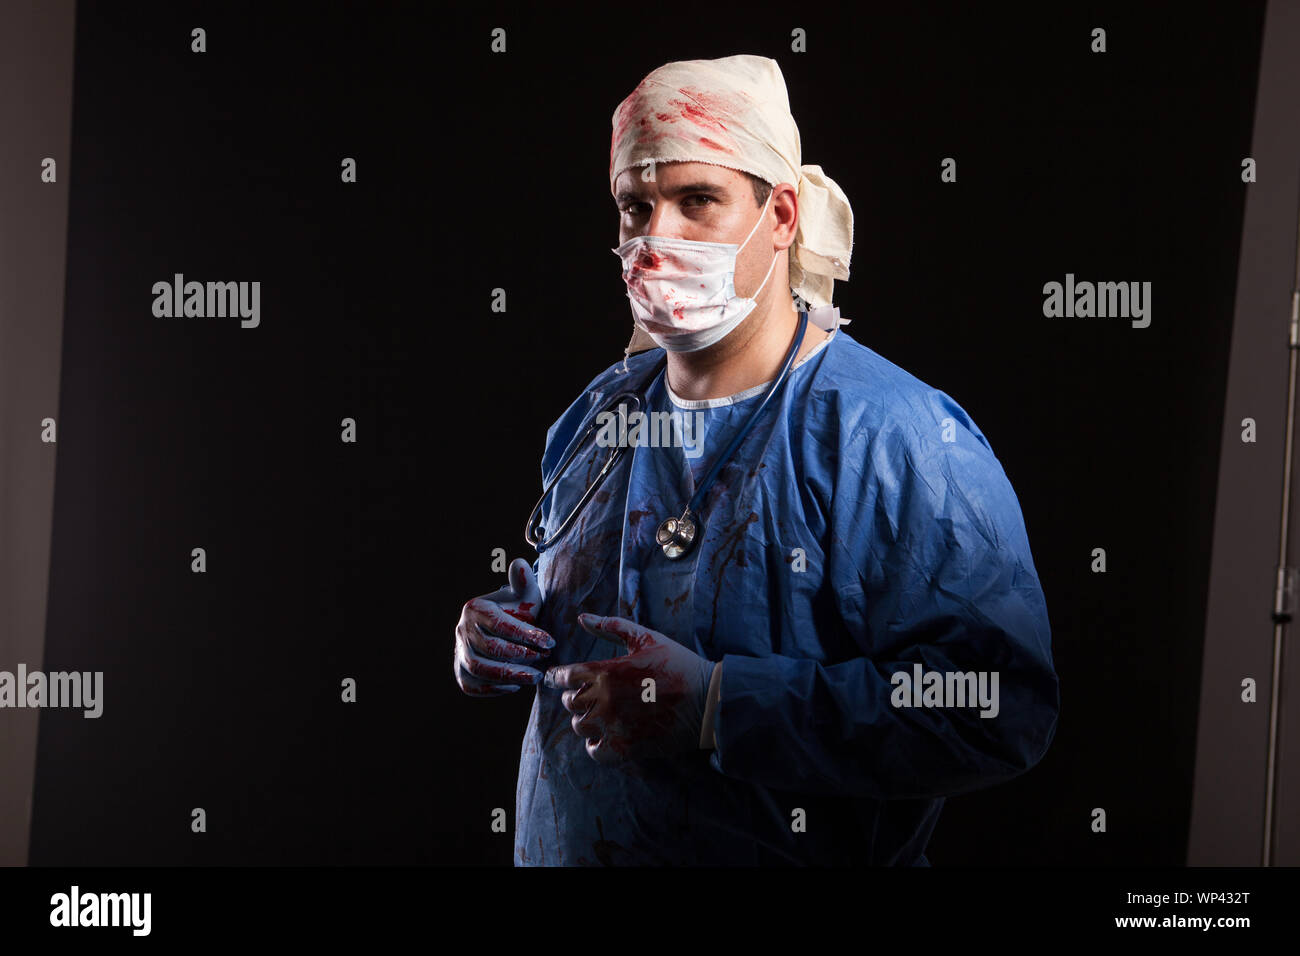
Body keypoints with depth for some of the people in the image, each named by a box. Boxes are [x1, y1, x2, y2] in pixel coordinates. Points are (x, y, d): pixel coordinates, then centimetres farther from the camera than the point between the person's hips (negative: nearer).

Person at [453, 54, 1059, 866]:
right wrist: (496, 637, -6)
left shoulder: (897, 438, -21)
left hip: (786, 850, -6)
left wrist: (716, 707, -33)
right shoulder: (600, 412, 1)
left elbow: (1000, 712, -30)